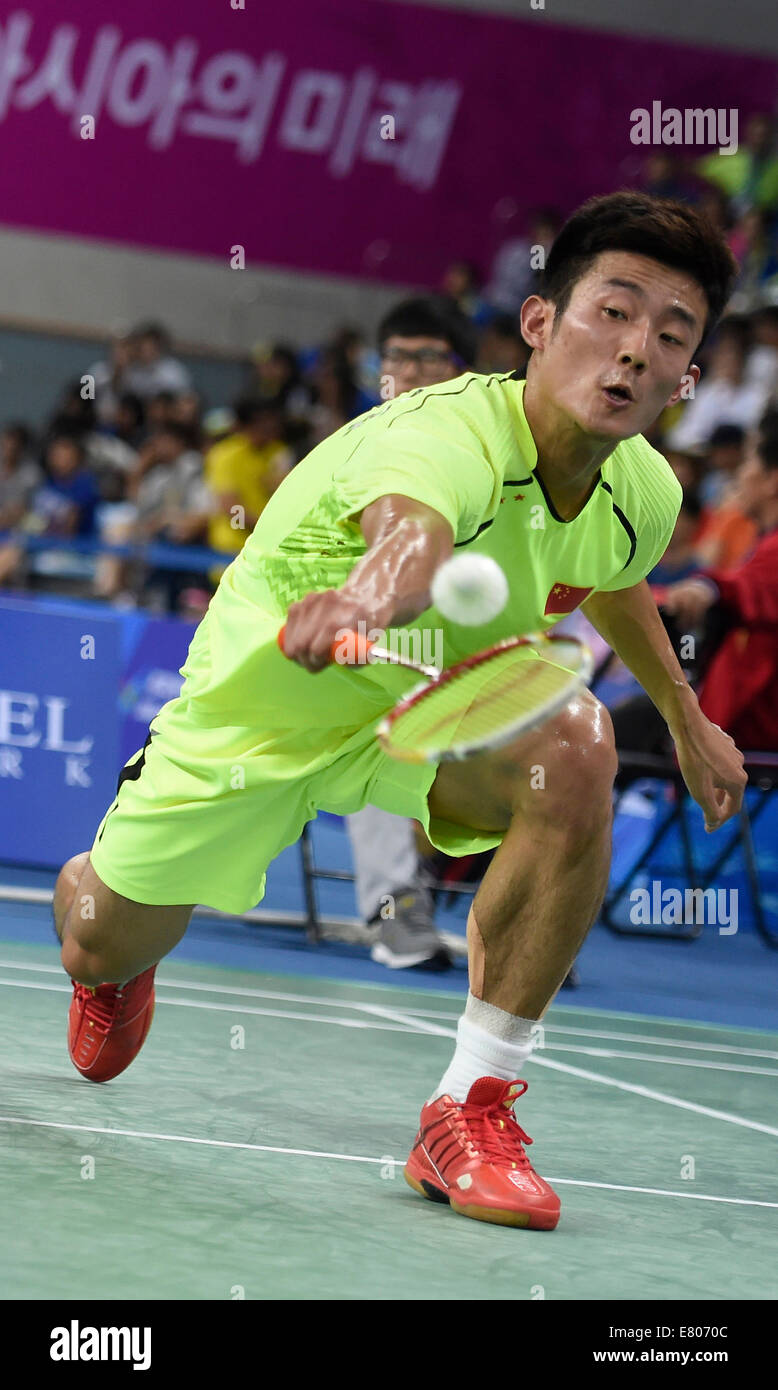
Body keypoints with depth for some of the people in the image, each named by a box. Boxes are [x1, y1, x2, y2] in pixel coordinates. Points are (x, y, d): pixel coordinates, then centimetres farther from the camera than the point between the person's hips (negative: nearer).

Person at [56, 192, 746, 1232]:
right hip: (261, 705, -4)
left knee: (572, 750, -30)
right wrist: (373, 588, -90)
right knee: (102, 950, 10)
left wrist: (688, 719, 27)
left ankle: (474, 1107, -21)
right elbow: (410, 529, -66)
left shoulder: (645, 494, -15)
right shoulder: (444, 434, -39)